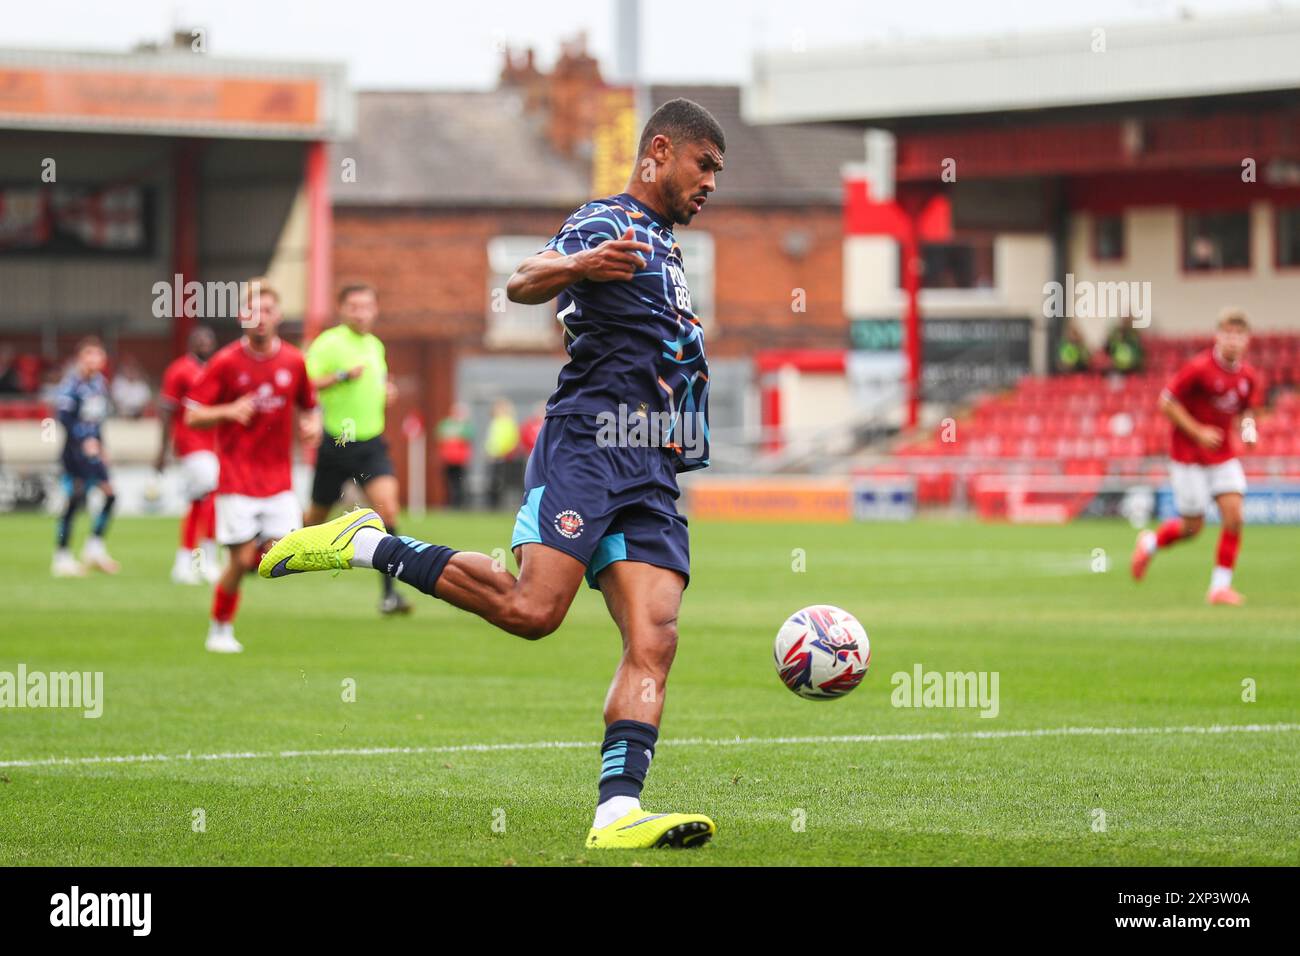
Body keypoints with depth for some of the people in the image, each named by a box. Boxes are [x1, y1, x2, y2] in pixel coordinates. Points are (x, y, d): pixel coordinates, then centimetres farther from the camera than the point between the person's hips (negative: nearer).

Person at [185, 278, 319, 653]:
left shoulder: (293, 362, 4)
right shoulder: (226, 362, -5)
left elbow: (308, 407, 19)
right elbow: (192, 415, -4)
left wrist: (311, 425, -4)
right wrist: (228, 411, -22)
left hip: (279, 478, 3)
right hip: (236, 478, -3)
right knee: (241, 559, -6)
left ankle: (250, 559, 25)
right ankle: (220, 631, 13)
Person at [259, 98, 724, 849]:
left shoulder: (661, 244, 28)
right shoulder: (608, 223, 0)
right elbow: (522, 284, -20)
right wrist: (575, 266, -40)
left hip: (652, 470, 8)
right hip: (587, 443, -8)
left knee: (655, 640, -11)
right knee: (531, 608, -21)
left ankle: (617, 813, -22)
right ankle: (366, 544, -4)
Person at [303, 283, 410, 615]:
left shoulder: (376, 346, 12)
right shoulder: (328, 343, -9)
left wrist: (387, 391, 9)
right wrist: (342, 376, -26)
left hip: (371, 443, 4)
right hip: (336, 443, -4)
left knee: (387, 509, -14)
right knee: (317, 515, 8)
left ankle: (389, 591, -15)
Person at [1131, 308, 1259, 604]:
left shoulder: (1248, 377, 0)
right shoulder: (1199, 368, -18)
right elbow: (1166, 402, -14)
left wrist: (1247, 426, -5)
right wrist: (1198, 432, -19)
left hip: (1224, 456, 5)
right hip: (1189, 455, -5)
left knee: (1234, 516, -11)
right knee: (1193, 526, 0)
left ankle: (1220, 586, -1)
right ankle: (1150, 542, 32)